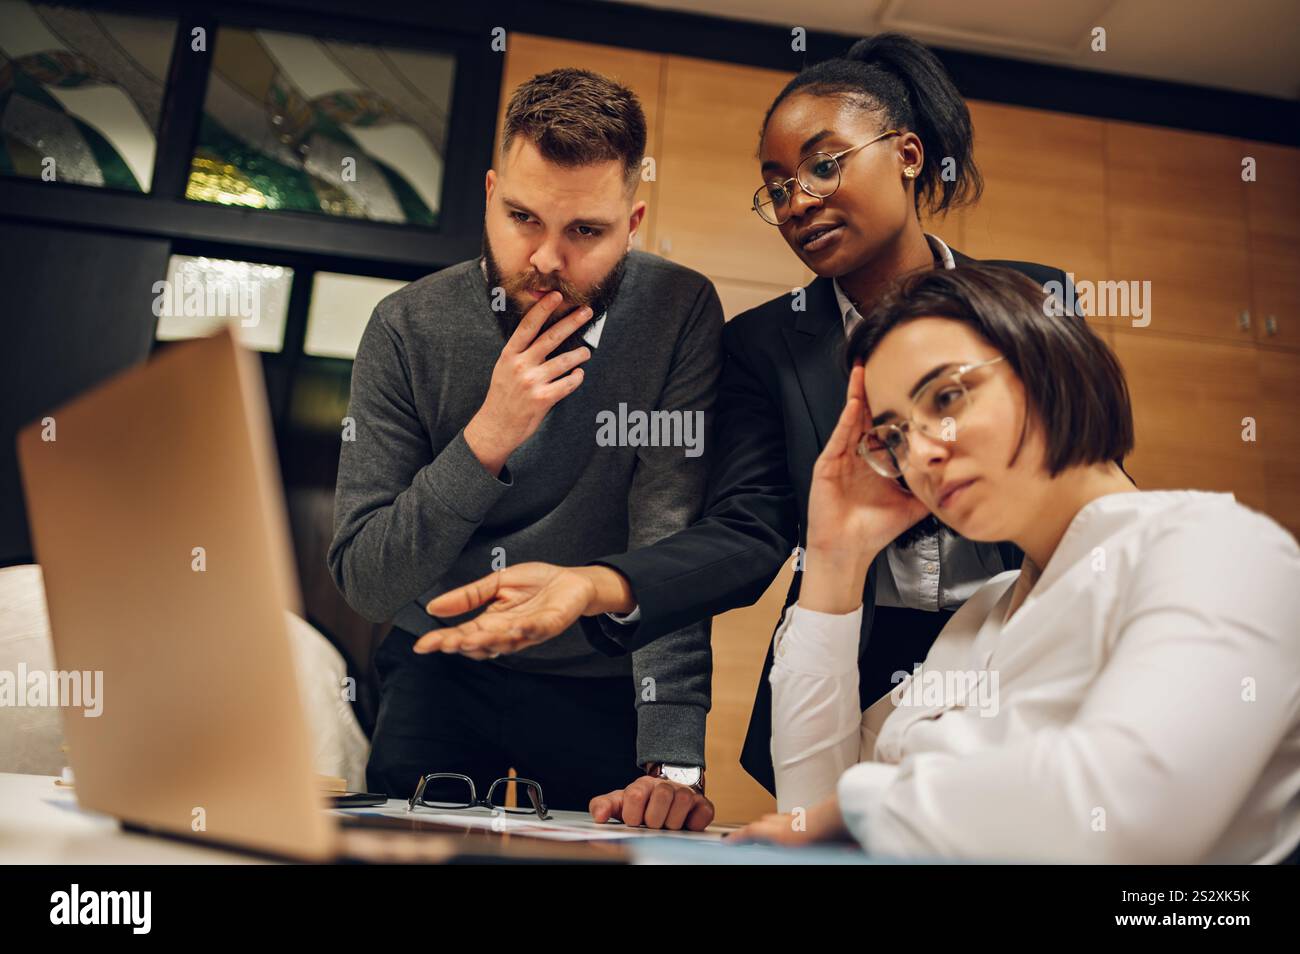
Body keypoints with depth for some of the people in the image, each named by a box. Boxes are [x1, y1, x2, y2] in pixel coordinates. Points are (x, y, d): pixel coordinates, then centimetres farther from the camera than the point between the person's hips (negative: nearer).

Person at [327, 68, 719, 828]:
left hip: (607, 694, 0)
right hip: (442, 681, 1)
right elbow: (363, 583, -14)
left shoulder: (678, 313, -14)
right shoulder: (409, 328, -11)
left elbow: (671, 543, -20)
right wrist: (486, 438, -27)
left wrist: (672, 761, -28)